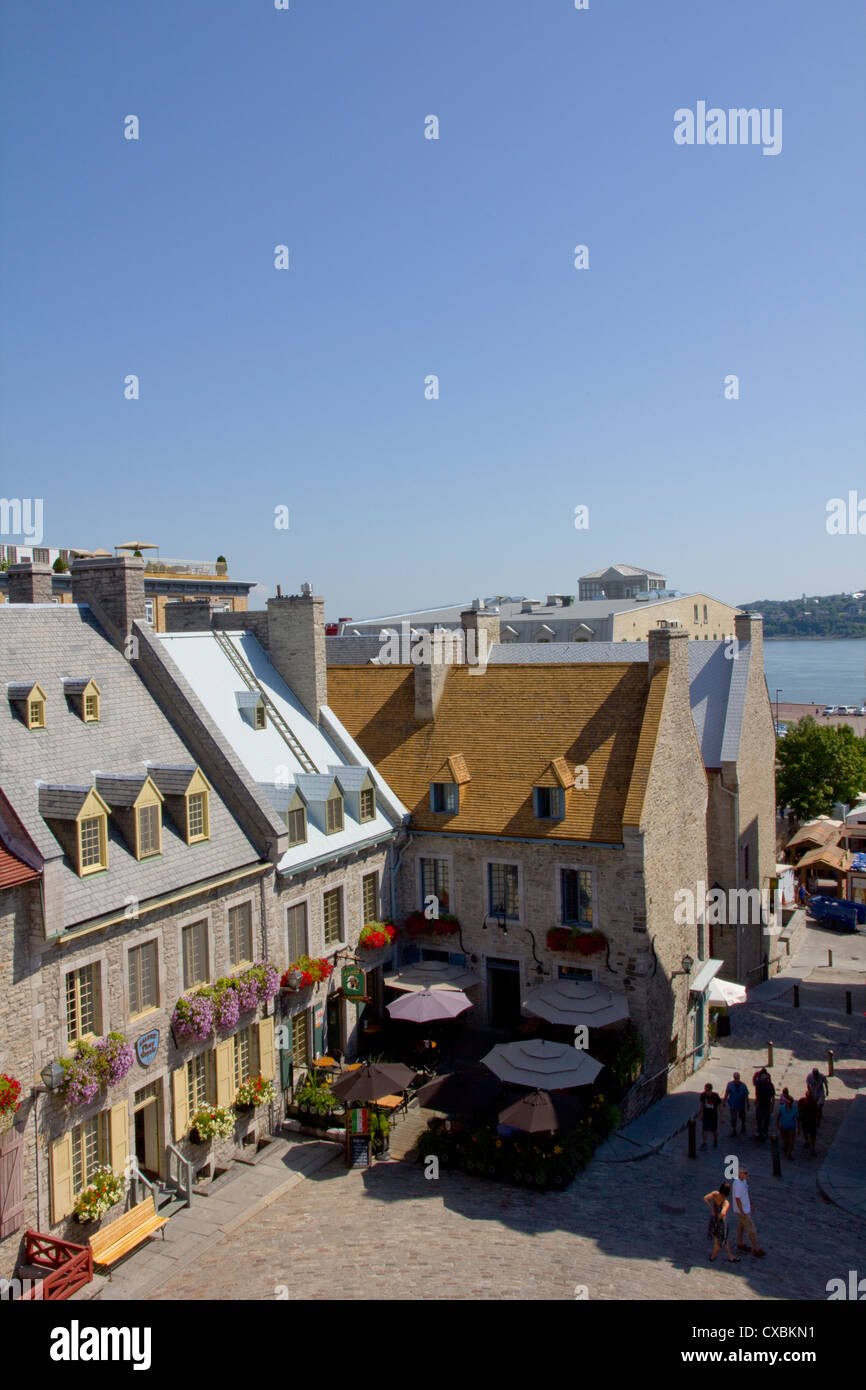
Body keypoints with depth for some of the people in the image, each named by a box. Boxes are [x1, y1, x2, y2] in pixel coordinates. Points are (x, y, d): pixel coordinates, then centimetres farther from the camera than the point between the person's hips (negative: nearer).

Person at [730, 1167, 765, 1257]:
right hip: (742, 1211, -9)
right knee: (751, 1229, 3)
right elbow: (737, 1199, -28)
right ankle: (756, 1249, 15)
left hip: (746, 1208, 9)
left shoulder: (744, 1180, -3)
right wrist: (742, 1213, -22)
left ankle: (740, 1244, 38)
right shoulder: (737, 1184, -33)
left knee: (741, 1226, 22)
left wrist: (750, 1204, 18)